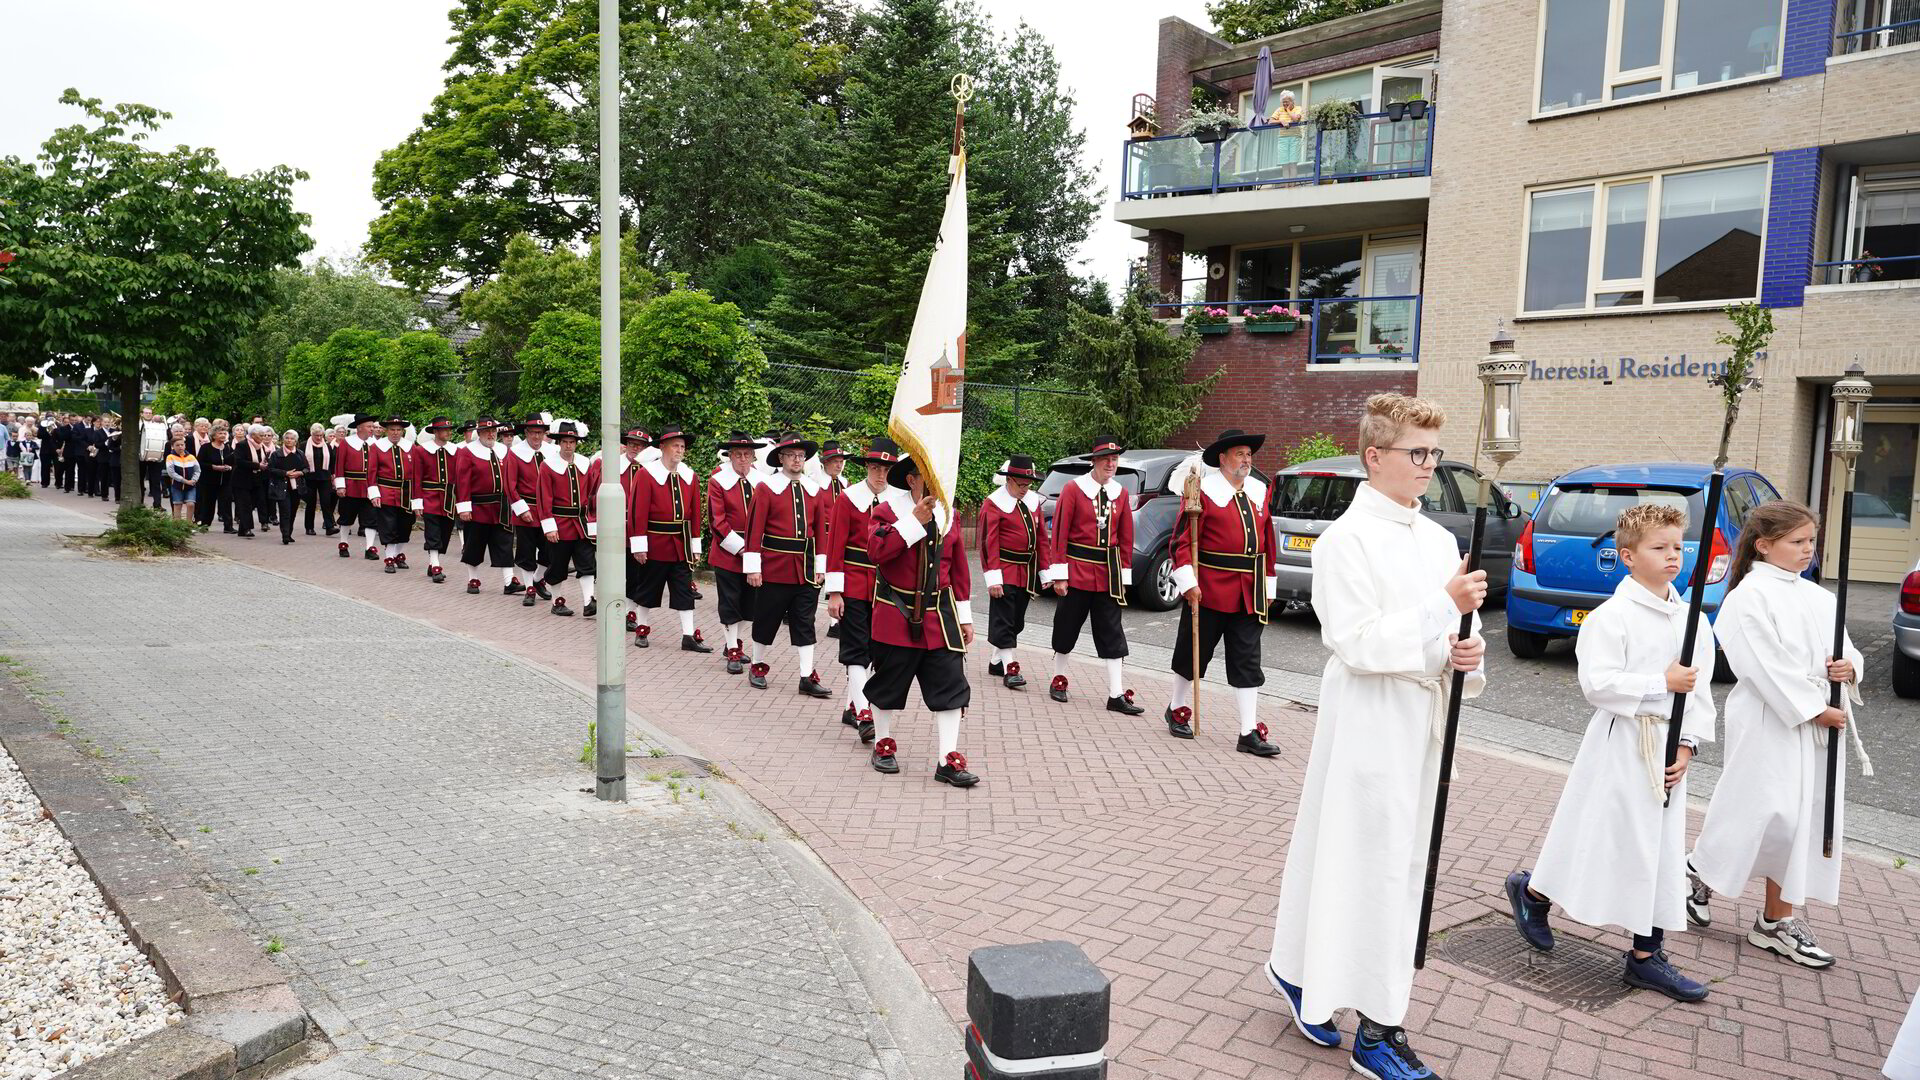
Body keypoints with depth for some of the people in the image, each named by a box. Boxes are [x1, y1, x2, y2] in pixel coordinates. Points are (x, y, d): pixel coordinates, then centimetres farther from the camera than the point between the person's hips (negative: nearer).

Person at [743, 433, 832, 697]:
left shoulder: (814, 490, 8)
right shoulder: (767, 488, -4)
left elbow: (821, 529, 10)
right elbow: (755, 528, -7)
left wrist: (820, 566, 6)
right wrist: (753, 567, -11)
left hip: (805, 567, 3)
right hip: (774, 566, -3)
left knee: (804, 622, 4)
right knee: (766, 618, 8)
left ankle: (807, 677, 7)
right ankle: (757, 666, 26)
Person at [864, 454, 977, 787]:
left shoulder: (947, 515, 9)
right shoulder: (887, 510, -5)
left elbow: (959, 568, 13)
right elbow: (877, 550, -24)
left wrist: (964, 617, 11)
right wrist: (916, 519, -25)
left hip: (940, 616, 4)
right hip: (896, 616, -4)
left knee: (950, 686, -2)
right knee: (889, 682, 10)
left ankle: (947, 760, 2)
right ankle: (883, 744, 30)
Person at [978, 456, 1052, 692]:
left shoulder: (1033, 500, 9)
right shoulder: (994, 504, -10)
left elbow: (1042, 538, 13)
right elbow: (988, 543, -14)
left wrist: (1045, 572, 10)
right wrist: (993, 578, -19)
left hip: (1027, 572, 7)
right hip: (1005, 572, -7)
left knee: (1016, 620, 12)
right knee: (1003, 620, -5)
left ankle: (996, 662, 25)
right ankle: (1010, 670, -4)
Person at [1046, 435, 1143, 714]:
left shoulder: (1121, 493, 6)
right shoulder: (1074, 489, -7)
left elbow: (1126, 537, 10)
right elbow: (1060, 533, -8)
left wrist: (1124, 575, 6)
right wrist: (1060, 574, -11)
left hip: (1108, 572, 4)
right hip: (1077, 569, -3)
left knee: (1112, 634, 2)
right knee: (1067, 628, 8)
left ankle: (1116, 696, 3)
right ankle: (1058, 681, 27)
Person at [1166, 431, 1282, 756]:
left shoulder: (1259, 492, 11)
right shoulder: (1205, 491, -7)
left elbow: (1268, 542, 15)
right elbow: (1183, 539, -10)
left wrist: (1268, 587, 13)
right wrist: (1188, 582, -17)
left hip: (1249, 593, 5)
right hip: (1210, 591, -5)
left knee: (1247, 663, 3)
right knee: (1194, 654, 10)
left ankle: (1249, 734, 5)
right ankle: (1177, 711, 31)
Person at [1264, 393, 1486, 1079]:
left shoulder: (1439, 539, 11)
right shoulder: (1347, 539, -12)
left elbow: (1453, 632, 19)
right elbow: (1358, 643, -19)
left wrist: (1465, 656, -3)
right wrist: (1443, 606, -23)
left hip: (1423, 718, 8)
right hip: (1370, 719, -8)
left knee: (1401, 861, 14)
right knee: (1363, 861, -2)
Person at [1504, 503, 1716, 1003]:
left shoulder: (1691, 620, 6)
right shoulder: (1612, 616, -13)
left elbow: (1699, 689, 8)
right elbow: (1597, 683, -20)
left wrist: (1687, 744, -2)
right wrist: (1662, 682, -21)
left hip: (1668, 749, 7)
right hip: (1620, 744, -6)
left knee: (1662, 847, 10)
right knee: (1602, 835, 1)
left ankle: (1646, 956, 21)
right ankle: (1532, 890, 27)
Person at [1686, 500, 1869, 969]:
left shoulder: (1818, 597, 13)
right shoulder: (1750, 595, -10)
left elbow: (1845, 649, 17)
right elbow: (1768, 666, -15)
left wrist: (1848, 667, -6)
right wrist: (1814, 710, -15)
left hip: (1820, 725, 8)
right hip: (1770, 720, -7)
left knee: (1809, 817, 9)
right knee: (1771, 813, -8)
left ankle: (1779, 919, 18)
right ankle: (1700, 871, 17)